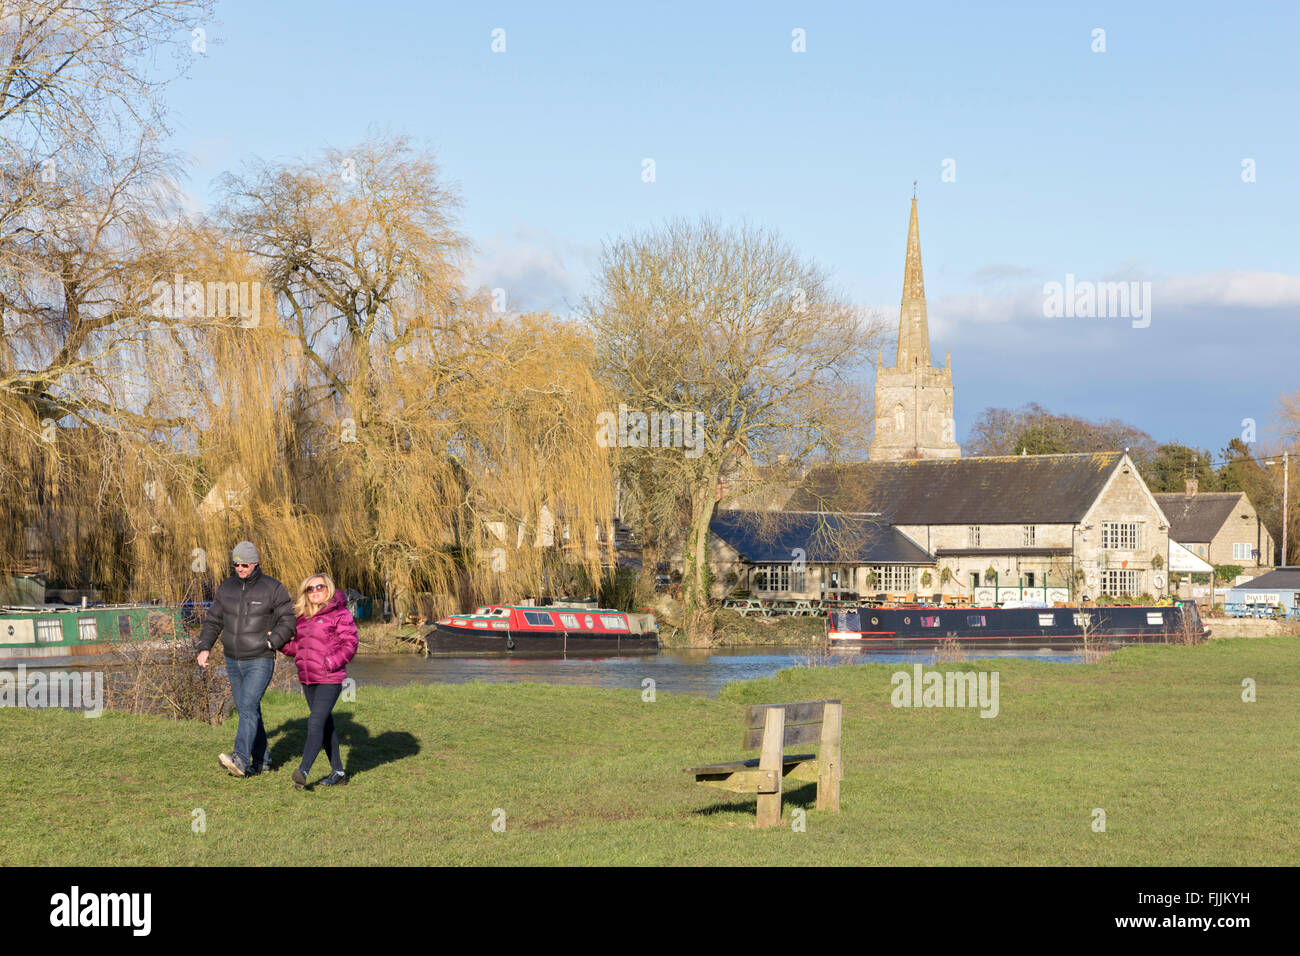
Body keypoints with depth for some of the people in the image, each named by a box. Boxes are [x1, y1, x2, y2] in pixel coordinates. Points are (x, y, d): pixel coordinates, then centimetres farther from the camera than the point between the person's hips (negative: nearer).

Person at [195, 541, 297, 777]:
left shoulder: (272, 589, -7)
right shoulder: (226, 588, 6)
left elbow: (288, 621, -5)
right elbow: (213, 620, 12)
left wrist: (271, 642, -17)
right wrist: (204, 647, -1)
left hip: (260, 662, -6)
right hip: (233, 661, 6)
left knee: (248, 706, -19)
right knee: (247, 711, 12)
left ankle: (240, 760, -29)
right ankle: (262, 760, 23)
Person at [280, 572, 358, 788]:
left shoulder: (340, 614, -6)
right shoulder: (304, 616, 15)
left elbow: (349, 644, -10)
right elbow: (298, 647, 20)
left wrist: (331, 663, -21)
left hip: (329, 679, -8)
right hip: (307, 680, 8)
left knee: (316, 723, -17)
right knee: (326, 725, 13)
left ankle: (303, 770, -25)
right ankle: (338, 772, 22)